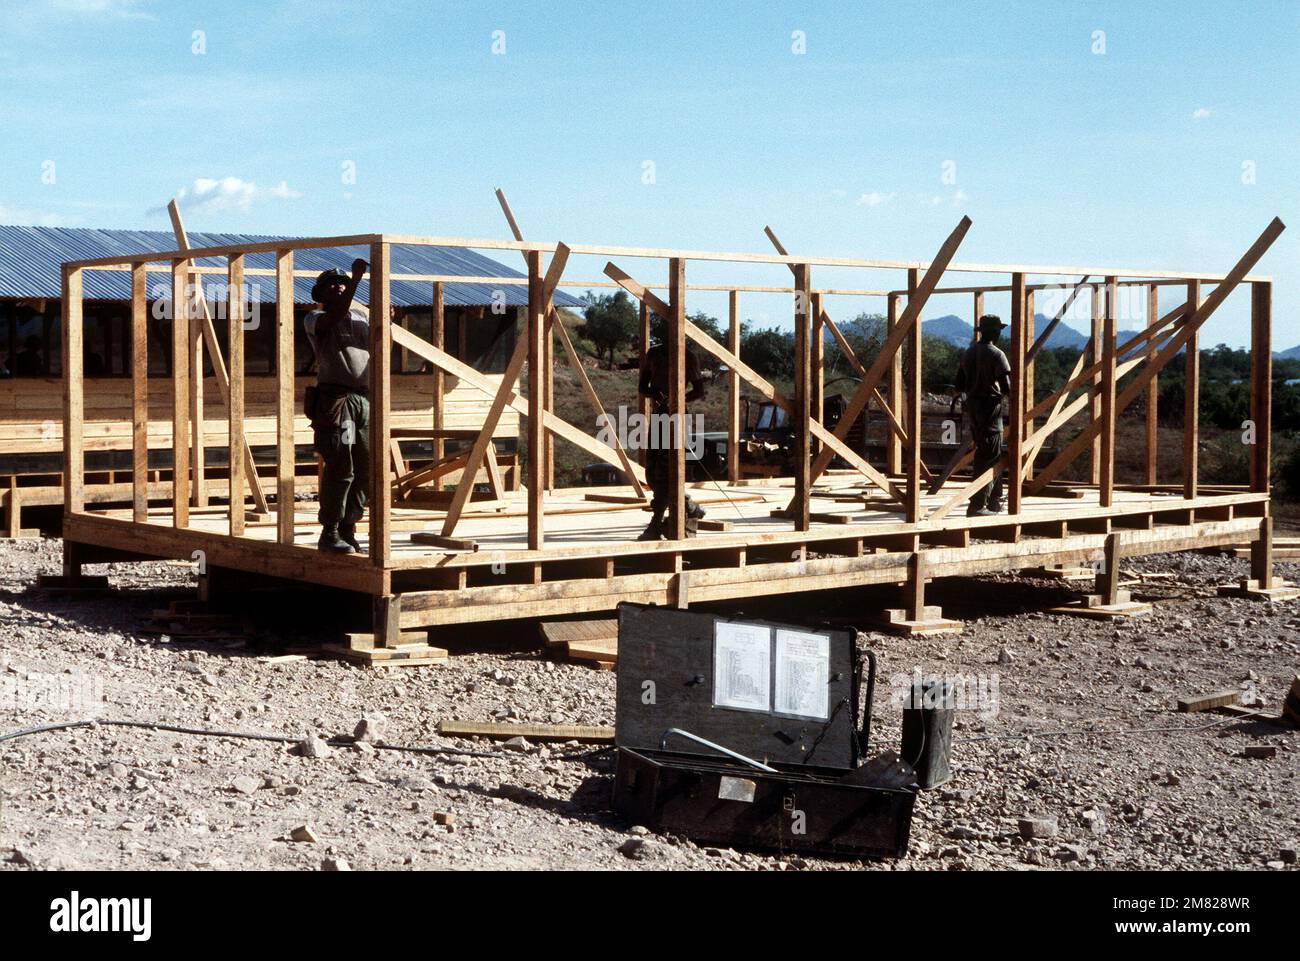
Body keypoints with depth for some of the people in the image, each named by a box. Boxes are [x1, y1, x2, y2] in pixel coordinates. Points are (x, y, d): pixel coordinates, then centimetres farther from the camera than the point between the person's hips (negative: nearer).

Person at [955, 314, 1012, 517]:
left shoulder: (968, 353, 9)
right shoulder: (996, 354, -14)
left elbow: (959, 386, 12)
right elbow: (1006, 388, -18)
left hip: (973, 407, 8)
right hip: (991, 407, -8)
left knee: (993, 456, 20)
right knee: (989, 458, -5)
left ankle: (995, 501, 28)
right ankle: (977, 506, -9)